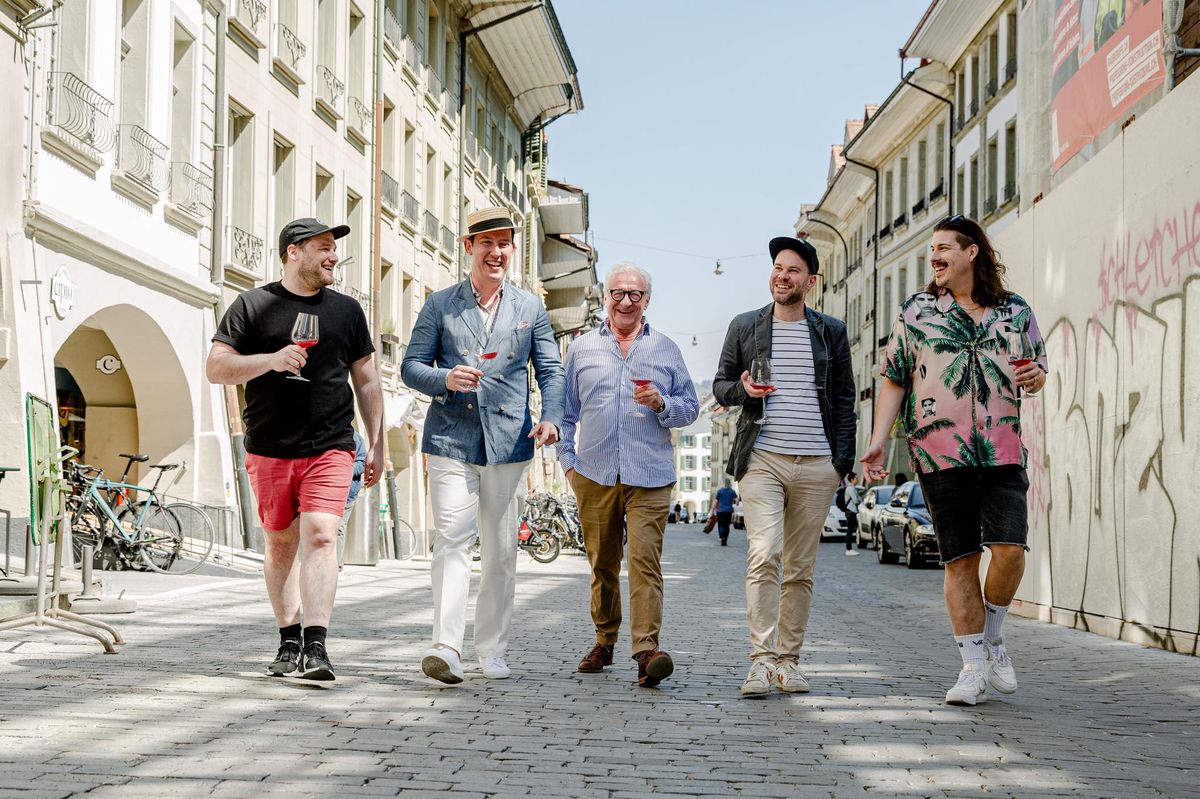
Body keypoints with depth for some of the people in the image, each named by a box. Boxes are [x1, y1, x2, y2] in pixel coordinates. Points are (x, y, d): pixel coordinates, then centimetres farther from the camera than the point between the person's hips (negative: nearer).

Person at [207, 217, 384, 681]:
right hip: (269, 450, 0)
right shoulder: (253, 305, 4)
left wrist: (377, 445, 13)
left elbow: (366, 382, 18)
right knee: (280, 544, 9)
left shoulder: (346, 310, 12)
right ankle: (289, 641, 22)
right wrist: (272, 359, -17)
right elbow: (215, 368, -2)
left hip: (330, 447, 0)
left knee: (320, 537, -15)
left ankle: (316, 647, -20)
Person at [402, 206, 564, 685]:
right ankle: (446, 647, -19)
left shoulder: (531, 308, 12)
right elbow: (411, 367, 5)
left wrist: (550, 417, -8)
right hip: (450, 440, -2)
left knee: (501, 551, 6)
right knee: (452, 540, -14)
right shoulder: (439, 305, 7)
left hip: (508, 443, 2)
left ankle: (492, 650, 16)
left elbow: (551, 370, 11)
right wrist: (445, 379, -17)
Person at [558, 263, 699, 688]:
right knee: (602, 564, 9)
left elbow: (690, 408, 11)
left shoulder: (666, 349, 11)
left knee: (645, 560, -14)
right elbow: (565, 410, 16)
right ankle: (604, 642, 24)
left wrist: (661, 404, -9)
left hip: (649, 477, -2)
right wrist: (567, 459, 7)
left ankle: (646, 650, -20)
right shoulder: (581, 348, 13)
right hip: (594, 474, 2)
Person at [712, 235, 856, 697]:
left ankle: (788, 661, 12)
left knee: (800, 569, 5)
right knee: (763, 556, -16)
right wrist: (743, 389, -8)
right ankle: (761, 662, -17)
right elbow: (720, 386, 15)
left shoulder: (831, 332, 12)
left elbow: (844, 400, 13)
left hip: (816, 465, 2)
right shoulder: (744, 327, 10)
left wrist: (844, 459, 3)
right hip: (762, 460, -1)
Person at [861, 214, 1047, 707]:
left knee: (1009, 549, -13)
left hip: (1003, 450, 1)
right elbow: (893, 380, 9)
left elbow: (1038, 370, 20)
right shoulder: (915, 313, 9)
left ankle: (992, 638, 13)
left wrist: (1035, 378, -5)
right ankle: (974, 667, 9)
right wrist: (878, 442, 0)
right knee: (960, 560, 1)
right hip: (940, 453, 0)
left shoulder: (1015, 311, 11)